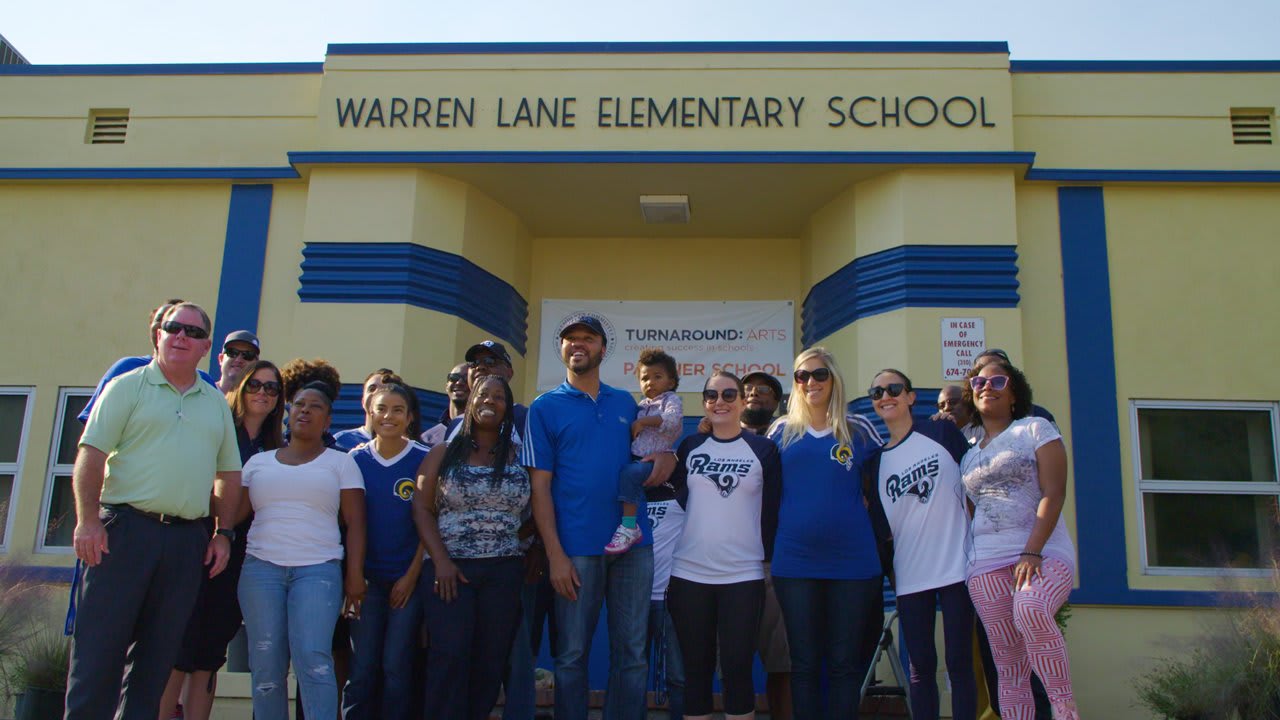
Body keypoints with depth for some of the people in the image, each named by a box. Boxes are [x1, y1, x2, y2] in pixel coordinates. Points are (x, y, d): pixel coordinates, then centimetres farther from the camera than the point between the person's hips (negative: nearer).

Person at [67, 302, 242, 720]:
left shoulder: (217, 404, 16)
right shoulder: (128, 387, 4)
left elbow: (229, 473, 17)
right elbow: (91, 455, -3)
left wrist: (224, 533, 8)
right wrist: (88, 521, -13)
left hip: (188, 541, 4)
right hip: (126, 529, -4)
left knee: (158, 654, 8)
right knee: (100, 646, -2)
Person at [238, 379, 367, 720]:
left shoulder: (341, 463, 10)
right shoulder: (259, 462, 18)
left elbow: (355, 523, 4)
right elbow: (234, 511, 13)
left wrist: (355, 576, -5)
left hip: (318, 569, -2)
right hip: (261, 568, 3)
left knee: (313, 659, -16)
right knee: (266, 664, -1)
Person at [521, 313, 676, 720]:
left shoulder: (626, 403, 13)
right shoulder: (545, 408, 3)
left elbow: (646, 451, 26)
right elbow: (540, 486, -2)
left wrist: (666, 456, 0)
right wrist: (555, 554, -11)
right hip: (576, 548, -3)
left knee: (631, 653, 7)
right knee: (571, 655, 5)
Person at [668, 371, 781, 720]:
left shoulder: (764, 449, 2)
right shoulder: (689, 446, 8)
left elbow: (773, 512, 3)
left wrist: (768, 559, -1)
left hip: (744, 575, -2)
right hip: (688, 573, 2)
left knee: (737, 668, 1)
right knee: (696, 669, 8)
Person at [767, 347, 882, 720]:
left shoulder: (858, 431, 5)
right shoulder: (782, 431, 7)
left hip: (852, 561, 0)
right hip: (795, 562, 0)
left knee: (845, 663, 6)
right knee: (804, 663, 7)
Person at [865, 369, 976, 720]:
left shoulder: (942, 432, 1)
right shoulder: (875, 461, 8)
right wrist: (889, 575, 7)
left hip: (956, 568, -2)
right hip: (910, 578, 3)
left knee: (959, 662, 2)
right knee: (921, 666, 7)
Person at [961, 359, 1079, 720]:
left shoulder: (1035, 428, 6)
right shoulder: (968, 454, 21)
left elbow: (1053, 492, -5)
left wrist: (1032, 552, -16)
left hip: (1044, 553, -4)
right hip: (986, 563, 5)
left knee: (1031, 610, -35)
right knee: (1009, 664, -1)